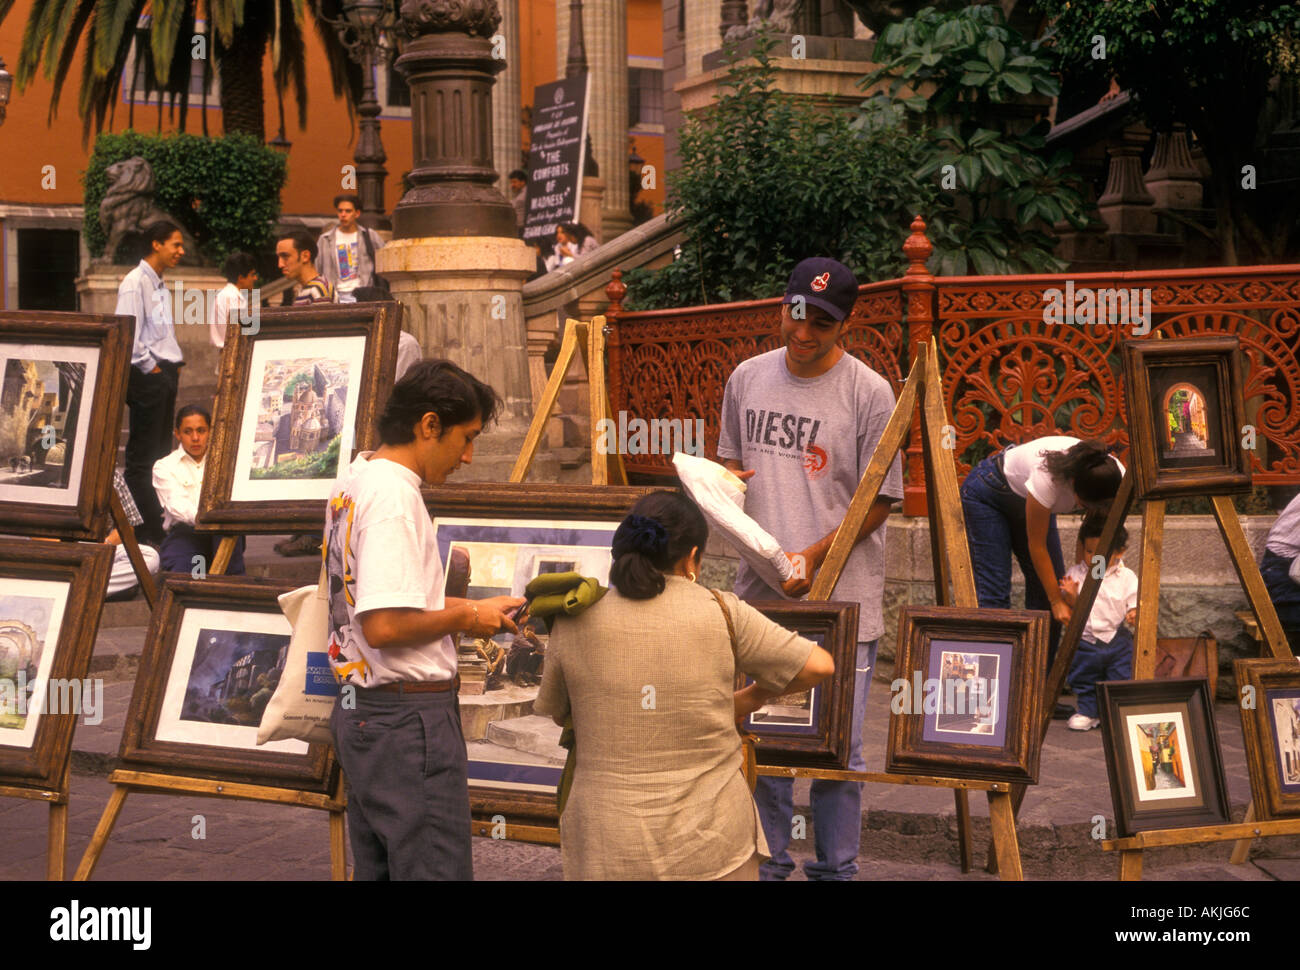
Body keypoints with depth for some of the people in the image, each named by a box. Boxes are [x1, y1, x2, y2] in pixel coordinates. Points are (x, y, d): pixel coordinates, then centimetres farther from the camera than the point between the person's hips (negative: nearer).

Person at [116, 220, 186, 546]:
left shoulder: (160, 285, 17)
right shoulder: (135, 282, -11)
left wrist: (174, 366, 13)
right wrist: (150, 368, -14)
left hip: (165, 375, 9)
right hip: (147, 376, -9)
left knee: (160, 454, 11)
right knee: (142, 458, -6)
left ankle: (156, 526, 15)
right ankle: (146, 532, -5)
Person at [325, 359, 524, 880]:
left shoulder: (354, 481, 13)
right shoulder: (394, 495, -18)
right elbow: (384, 627, -25)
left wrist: (456, 605, 14)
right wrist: (466, 618, -11)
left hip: (358, 712, 10)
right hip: (408, 716, -10)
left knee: (377, 868, 16)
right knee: (436, 868, -5)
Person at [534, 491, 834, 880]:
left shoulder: (574, 624, -3)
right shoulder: (721, 614, -6)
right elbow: (819, 665, 2)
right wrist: (752, 697, 19)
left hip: (609, 851, 1)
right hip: (711, 846, 0)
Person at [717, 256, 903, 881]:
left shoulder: (869, 393, -7)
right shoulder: (747, 378, 8)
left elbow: (879, 499, -5)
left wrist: (812, 557, -14)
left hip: (841, 599, -4)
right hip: (760, 592, 4)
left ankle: (834, 871, 16)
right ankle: (767, 864, 24)